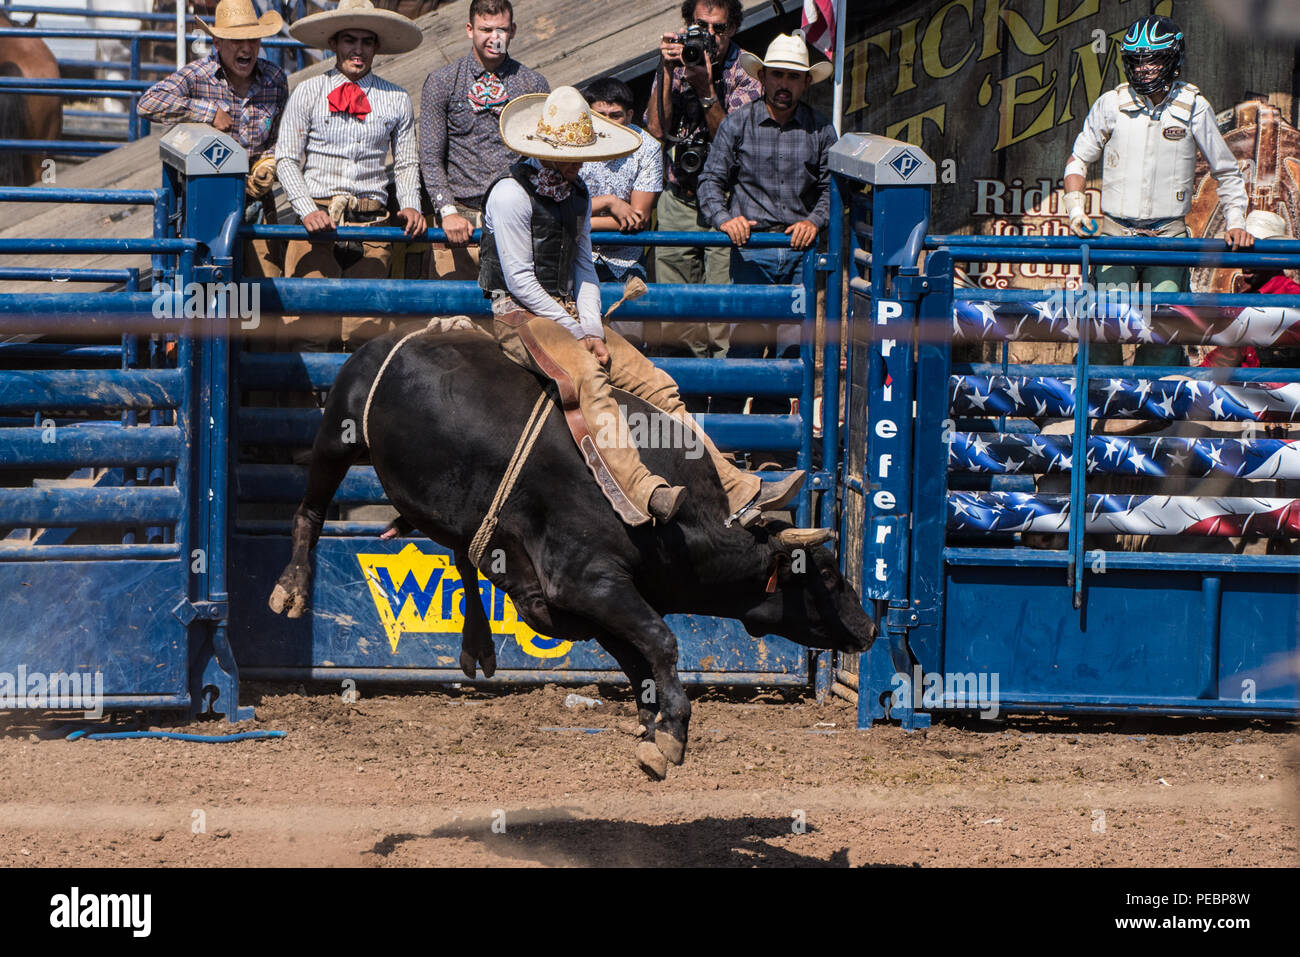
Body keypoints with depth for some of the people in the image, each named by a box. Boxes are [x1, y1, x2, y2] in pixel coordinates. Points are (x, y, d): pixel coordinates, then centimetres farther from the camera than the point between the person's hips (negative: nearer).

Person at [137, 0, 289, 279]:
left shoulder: (275, 80, 6)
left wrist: (268, 165, -6)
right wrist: (210, 113, -20)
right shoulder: (195, 76, -8)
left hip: (256, 201, 3)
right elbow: (148, 104, -24)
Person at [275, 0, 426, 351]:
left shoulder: (396, 100, 13)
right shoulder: (308, 93, 8)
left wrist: (410, 205, -2)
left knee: (367, 330, -8)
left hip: (372, 223, 2)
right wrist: (308, 211, -11)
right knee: (309, 326, -13)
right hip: (317, 221, -1)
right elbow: (287, 160, 4)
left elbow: (406, 164, 17)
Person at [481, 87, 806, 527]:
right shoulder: (512, 194, -10)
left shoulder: (577, 194, 15)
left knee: (657, 383, -6)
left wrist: (593, 330, -2)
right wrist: (576, 333, -13)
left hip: (569, 313, 8)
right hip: (520, 314, -8)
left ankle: (738, 491, -11)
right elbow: (520, 281, -14)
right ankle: (644, 491, -53)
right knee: (588, 377, -35)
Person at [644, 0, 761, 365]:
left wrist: (705, 88, -21)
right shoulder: (675, 63, 7)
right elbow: (657, 129, -3)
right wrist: (668, 72, -11)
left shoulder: (746, 74, -3)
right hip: (678, 201, 4)